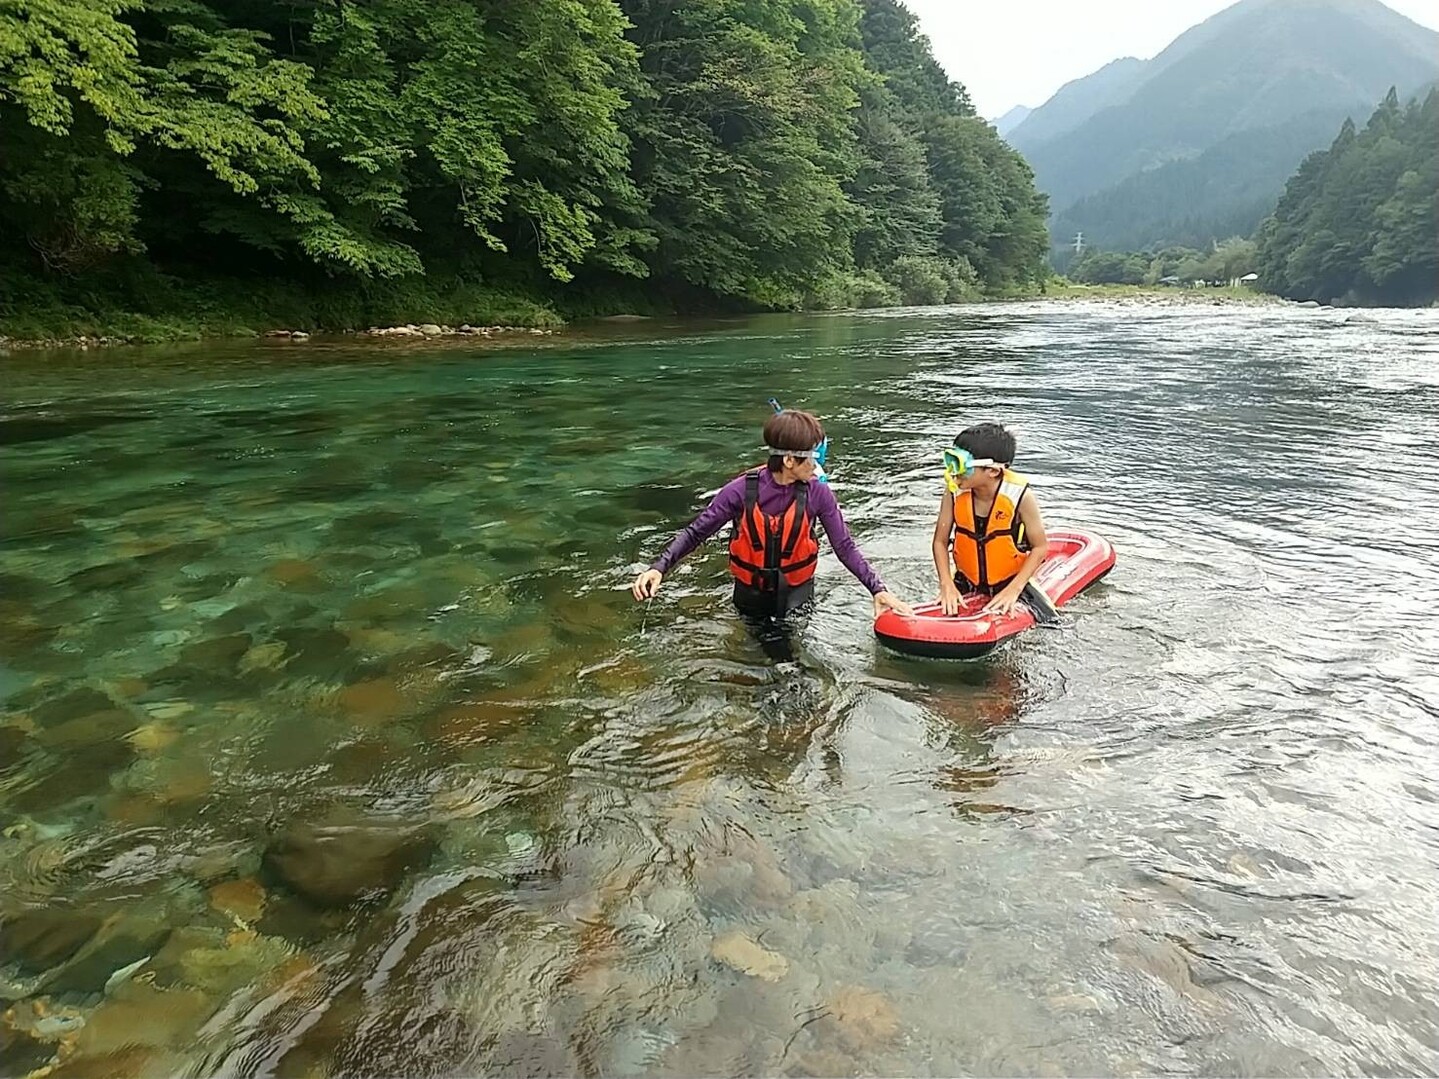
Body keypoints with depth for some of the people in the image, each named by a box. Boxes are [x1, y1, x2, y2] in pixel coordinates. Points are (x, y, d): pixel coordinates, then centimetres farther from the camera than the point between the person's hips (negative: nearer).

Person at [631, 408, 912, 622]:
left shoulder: (818, 494, -18)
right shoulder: (741, 491, -23)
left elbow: (845, 547, -14)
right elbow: (695, 532, -16)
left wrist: (877, 589, -22)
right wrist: (659, 568, -27)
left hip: (796, 595, 0)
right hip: (751, 596, 0)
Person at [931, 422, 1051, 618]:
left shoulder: (1020, 495, -22)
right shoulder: (954, 492, -14)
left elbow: (1040, 547, -12)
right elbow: (940, 541, -6)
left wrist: (1014, 590, -19)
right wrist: (946, 584, -19)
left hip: (1012, 582, -2)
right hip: (966, 584, 2)